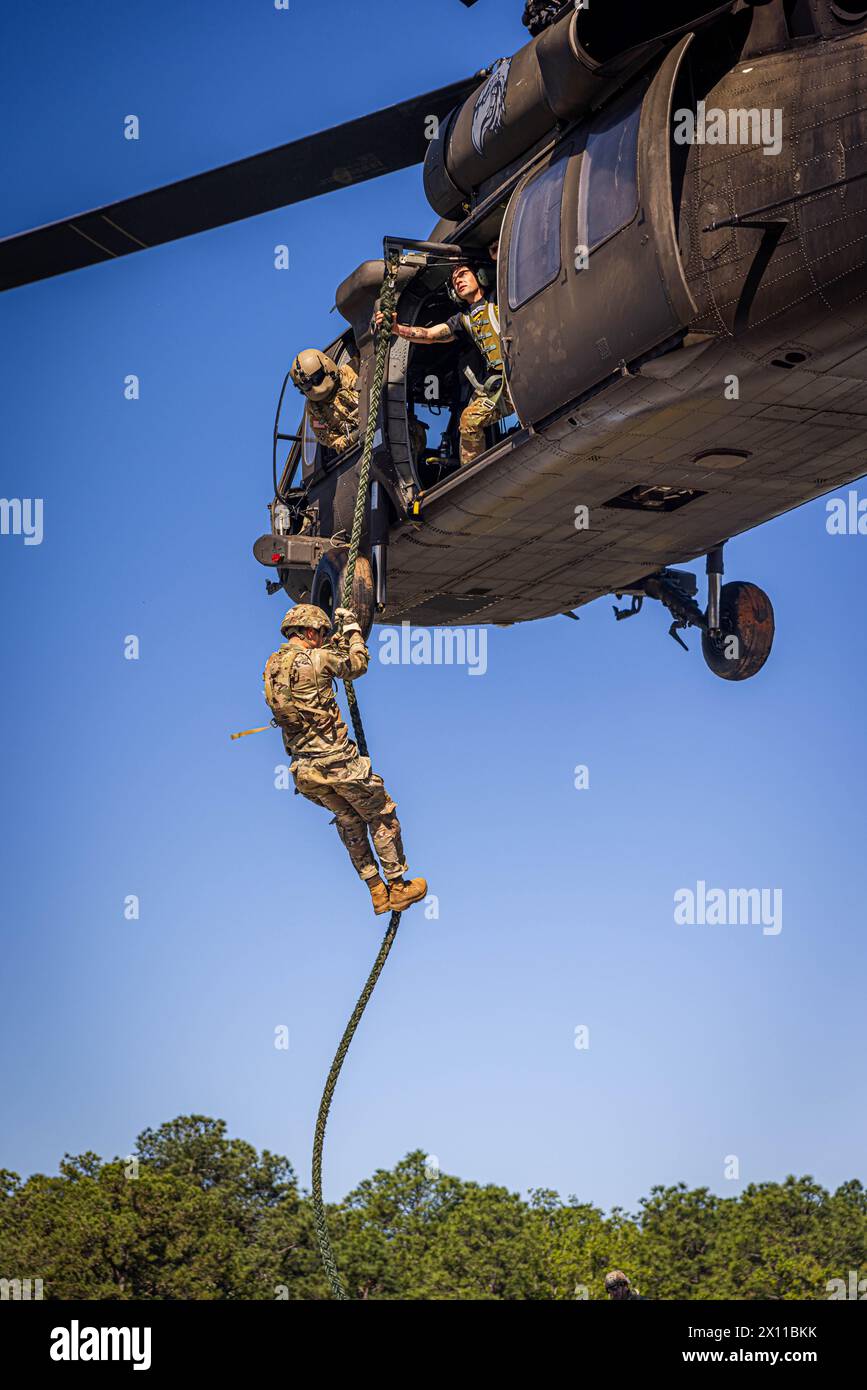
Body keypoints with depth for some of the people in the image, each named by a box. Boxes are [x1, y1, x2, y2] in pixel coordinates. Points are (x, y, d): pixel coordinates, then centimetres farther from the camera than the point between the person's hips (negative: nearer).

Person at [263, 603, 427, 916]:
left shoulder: (273, 665, 8)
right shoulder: (315, 659, -13)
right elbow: (358, 664, 3)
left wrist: (339, 640, 31)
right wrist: (352, 627, 16)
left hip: (305, 769, 7)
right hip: (336, 759, -7)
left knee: (348, 820, 23)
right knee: (382, 816, 11)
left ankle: (377, 892, 24)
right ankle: (398, 888, 17)